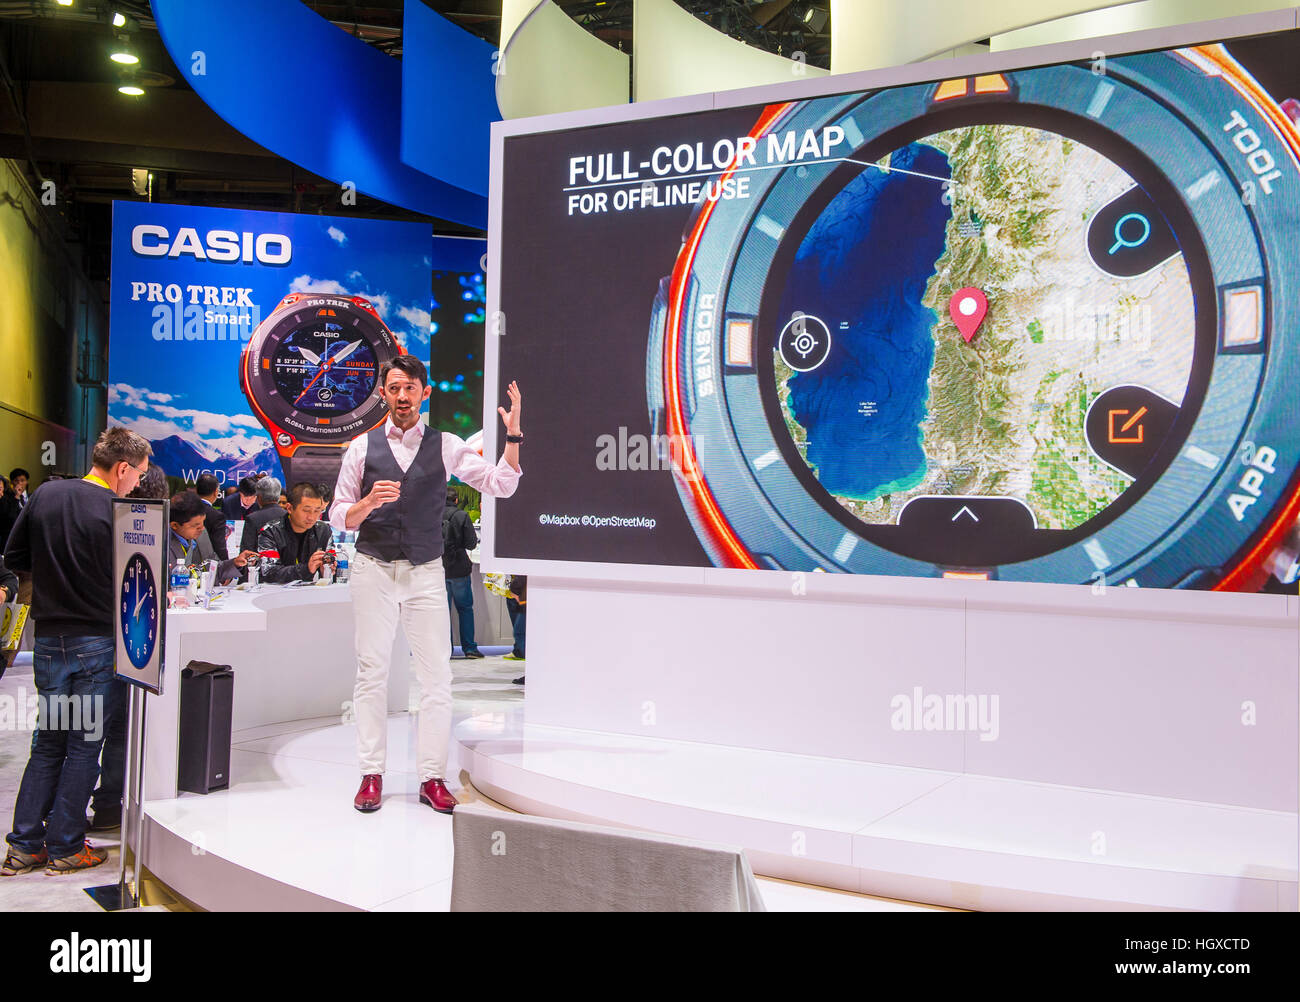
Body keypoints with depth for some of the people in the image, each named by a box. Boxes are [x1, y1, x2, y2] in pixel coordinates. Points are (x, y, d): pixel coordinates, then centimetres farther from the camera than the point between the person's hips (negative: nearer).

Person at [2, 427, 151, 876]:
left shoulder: (45, 494, 2)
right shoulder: (118, 513, -16)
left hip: (48, 637, 5)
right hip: (95, 641, -5)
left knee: (47, 742, 15)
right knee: (84, 745, 6)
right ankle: (65, 847, 13)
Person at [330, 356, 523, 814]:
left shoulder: (446, 446, 5)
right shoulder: (362, 447, 5)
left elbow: (502, 484, 0)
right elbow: (339, 517, 6)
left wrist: (513, 433, -12)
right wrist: (369, 503, -15)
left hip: (426, 572, 0)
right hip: (373, 570, 0)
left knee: (436, 675, -1)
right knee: (372, 672, 3)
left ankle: (432, 777, 7)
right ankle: (371, 775, 12)